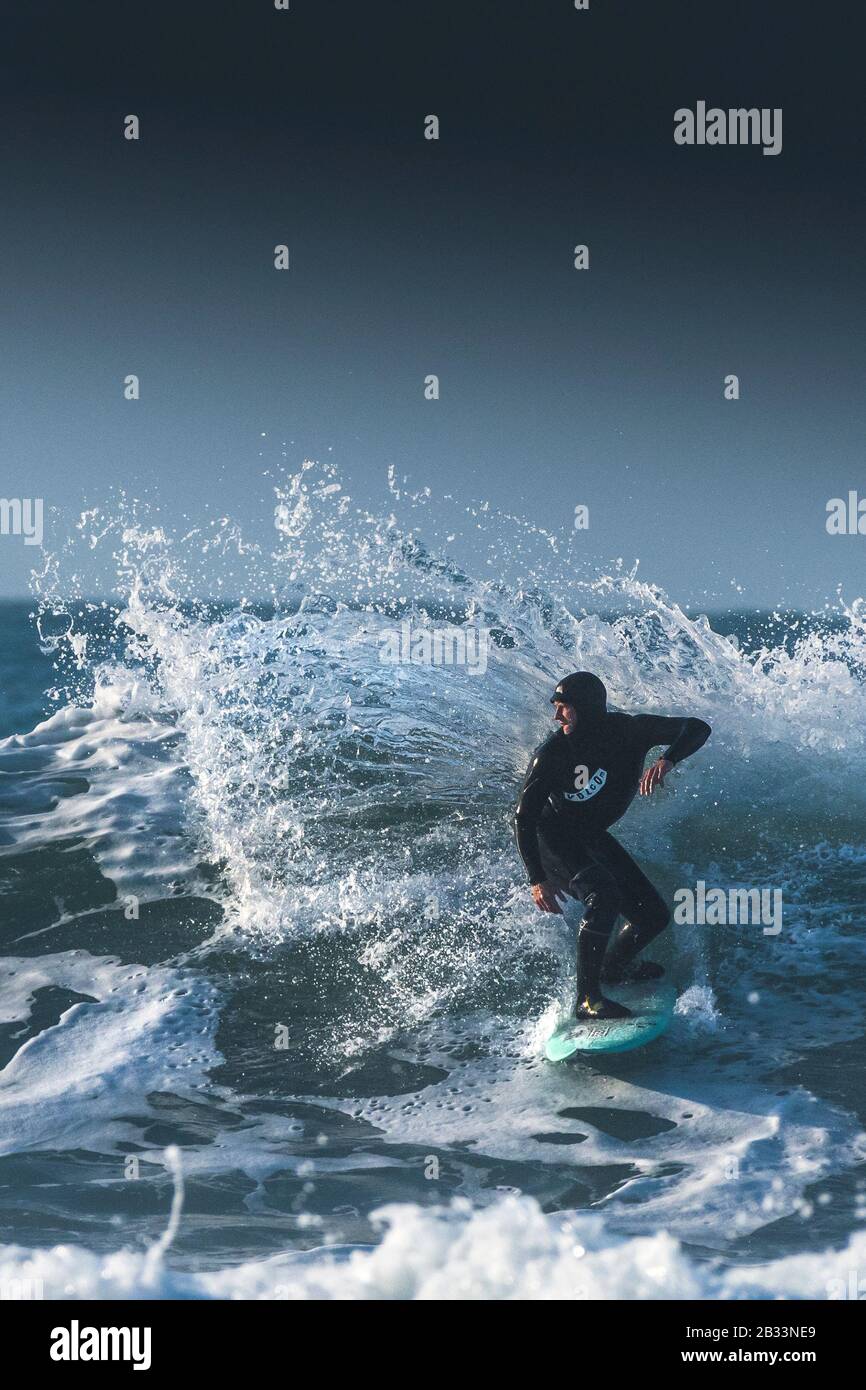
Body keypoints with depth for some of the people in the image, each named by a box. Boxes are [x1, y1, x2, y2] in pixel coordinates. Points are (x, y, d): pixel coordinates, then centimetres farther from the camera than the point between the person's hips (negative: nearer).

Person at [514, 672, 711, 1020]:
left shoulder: (632, 730, -16)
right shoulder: (552, 753, -23)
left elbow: (697, 729, -22)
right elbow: (524, 817, -19)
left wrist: (666, 761, -43)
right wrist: (537, 879, -27)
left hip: (592, 838, 6)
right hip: (550, 838, -6)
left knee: (654, 916, 6)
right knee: (604, 897, -32)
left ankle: (613, 967, 36)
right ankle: (587, 998, -26)